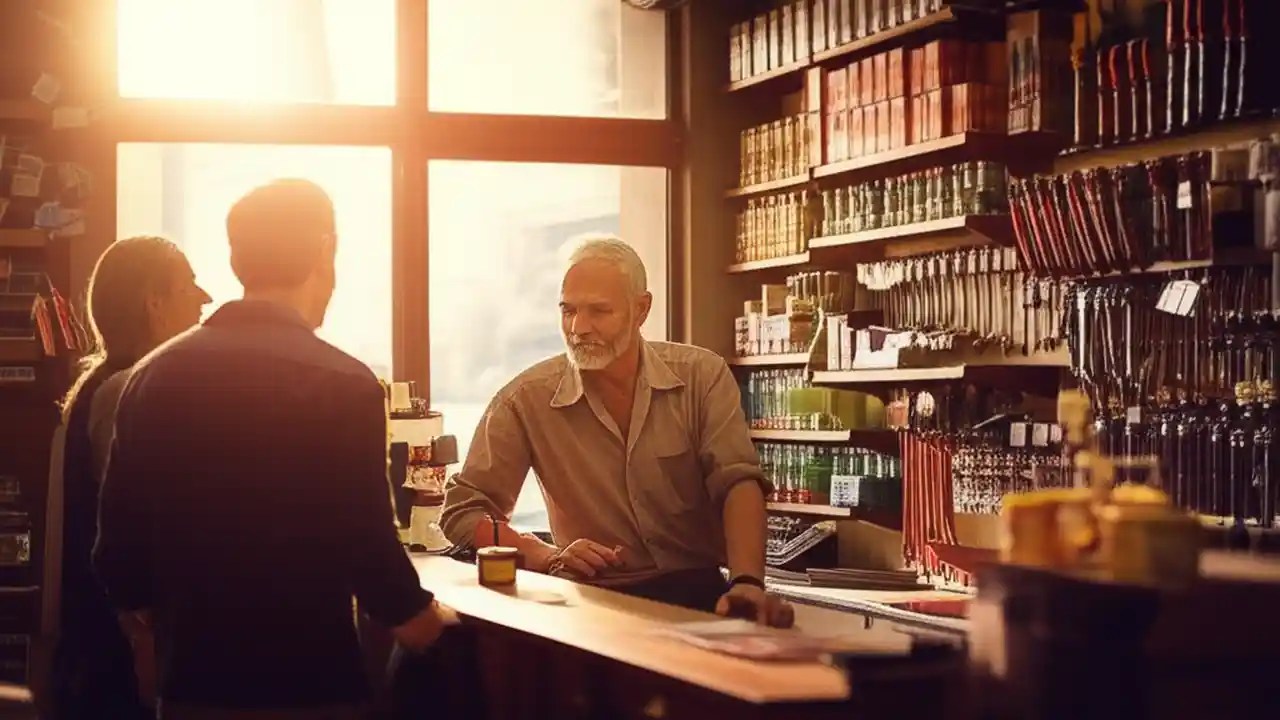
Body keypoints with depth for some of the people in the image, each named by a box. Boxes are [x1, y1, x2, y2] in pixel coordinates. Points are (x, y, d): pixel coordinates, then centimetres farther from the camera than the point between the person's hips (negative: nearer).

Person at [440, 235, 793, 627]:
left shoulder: (702, 375, -1)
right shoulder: (525, 400, -3)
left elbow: (737, 481, -11)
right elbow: (462, 511, 1)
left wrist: (748, 582, -29)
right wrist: (550, 558, -16)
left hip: (698, 593, 1)